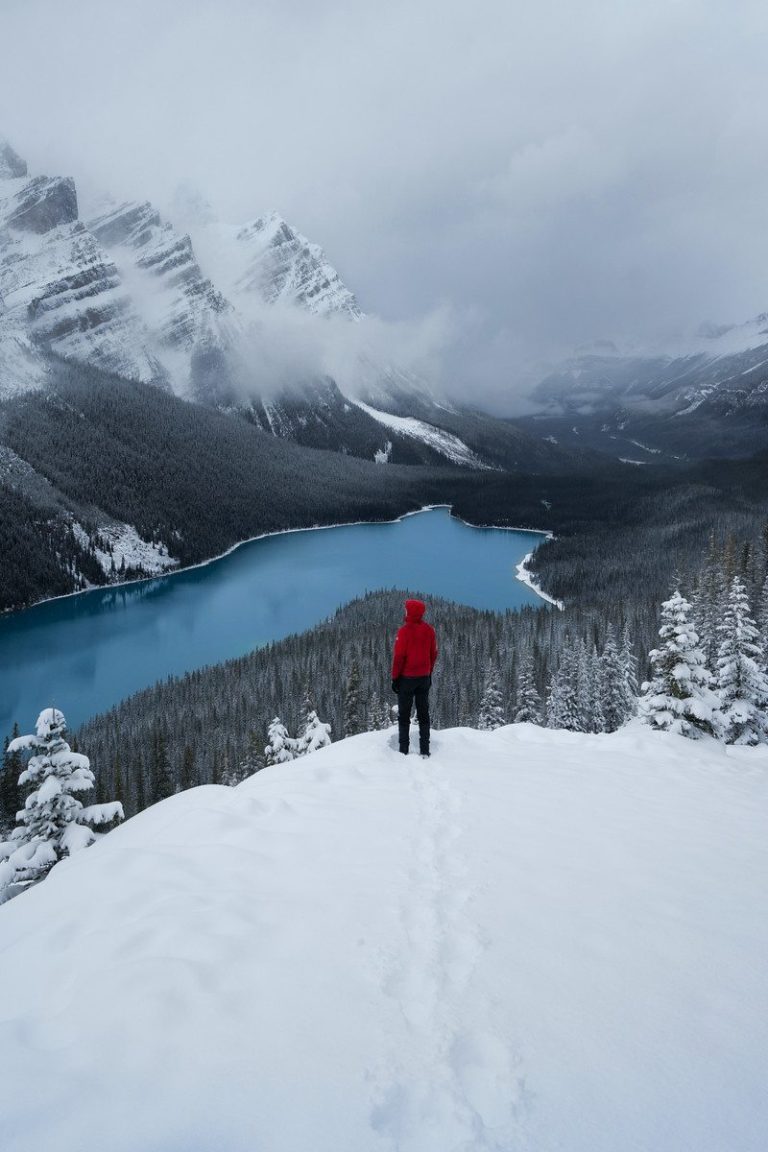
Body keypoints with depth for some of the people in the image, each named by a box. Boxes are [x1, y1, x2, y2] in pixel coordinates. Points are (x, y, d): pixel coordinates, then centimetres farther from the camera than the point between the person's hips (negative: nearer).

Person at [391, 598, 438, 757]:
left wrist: (395, 677, -6)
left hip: (407, 678, -4)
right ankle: (425, 750, 11)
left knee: (404, 714, 5)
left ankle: (404, 750, 5)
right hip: (424, 677, 5)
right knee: (423, 713, 11)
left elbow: (399, 656, -15)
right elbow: (433, 653, 7)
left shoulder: (405, 630, -15)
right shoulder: (429, 629, 1)